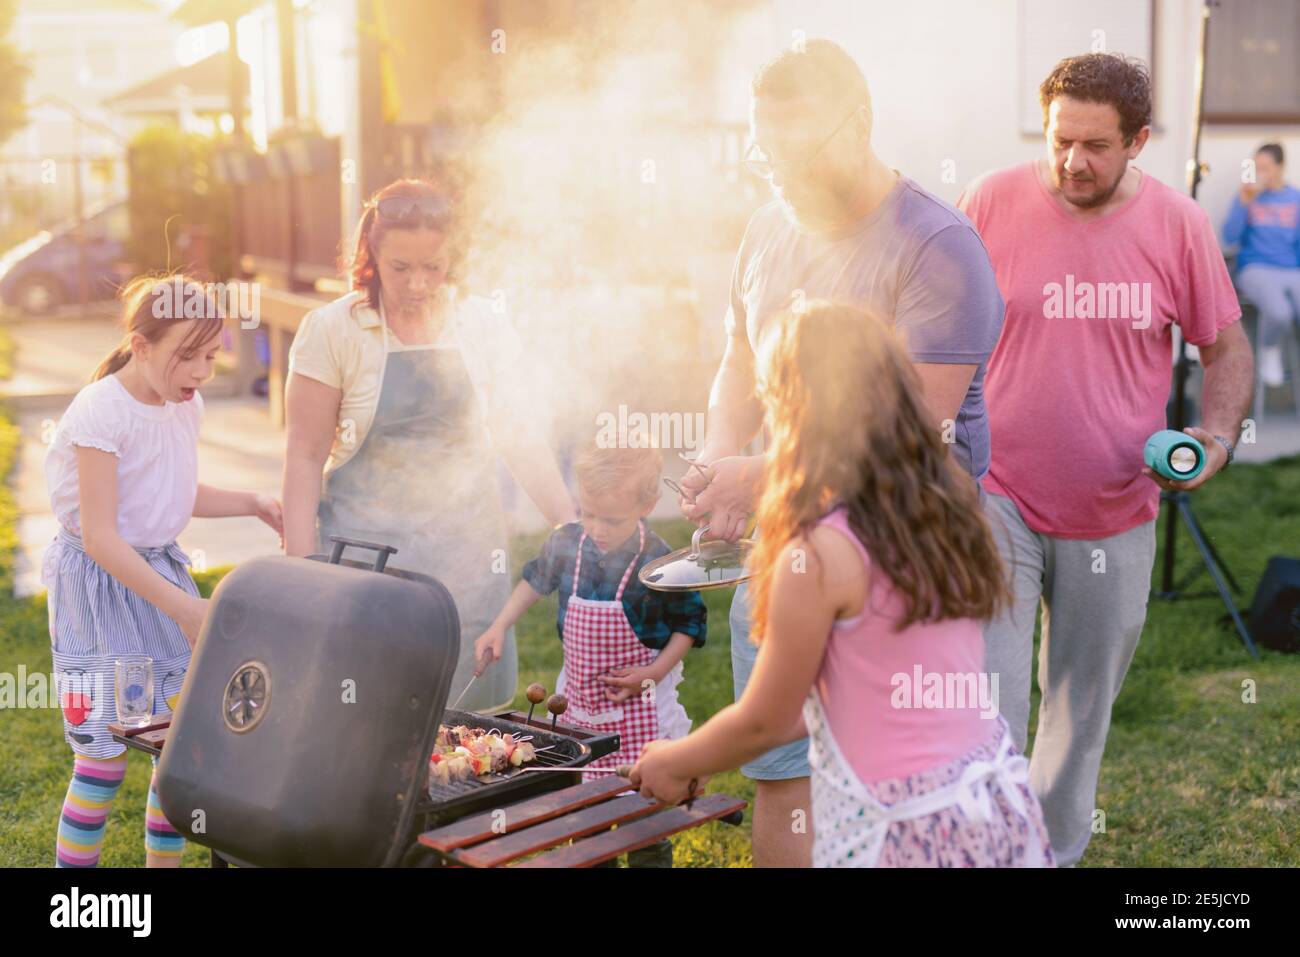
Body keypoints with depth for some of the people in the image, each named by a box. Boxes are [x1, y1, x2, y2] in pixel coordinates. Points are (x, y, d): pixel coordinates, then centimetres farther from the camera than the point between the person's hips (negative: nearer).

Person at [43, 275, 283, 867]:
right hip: (103, 581, -7)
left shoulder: (185, 406, 3)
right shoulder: (102, 411, -19)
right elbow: (100, 536, -22)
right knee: (106, 753, -5)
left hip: (162, 570, 7)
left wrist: (250, 502, 2)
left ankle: (164, 862, 22)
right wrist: (181, 607, -26)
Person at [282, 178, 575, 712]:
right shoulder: (331, 331, -3)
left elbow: (520, 442, 9)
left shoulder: (485, 327, 4)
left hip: (467, 554, 2)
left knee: (467, 711, 2)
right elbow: (305, 455, -3)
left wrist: (571, 527, 2)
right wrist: (300, 565, -8)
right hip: (366, 545, -2)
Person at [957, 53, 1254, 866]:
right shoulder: (992, 203, -7)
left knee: (1084, 708, 18)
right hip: (1000, 500, -2)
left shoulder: (1178, 224, -4)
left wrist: (1217, 436, -11)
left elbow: (1227, 347, 7)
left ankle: (1059, 849, 38)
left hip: (1115, 515, 2)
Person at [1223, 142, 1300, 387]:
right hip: (1256, 269, -2)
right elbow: (1230, 237, -4)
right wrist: (1244, 201, -12)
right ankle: (1269, 352, 1)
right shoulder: (1248, 196, 6)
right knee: (1279, 312, -34)